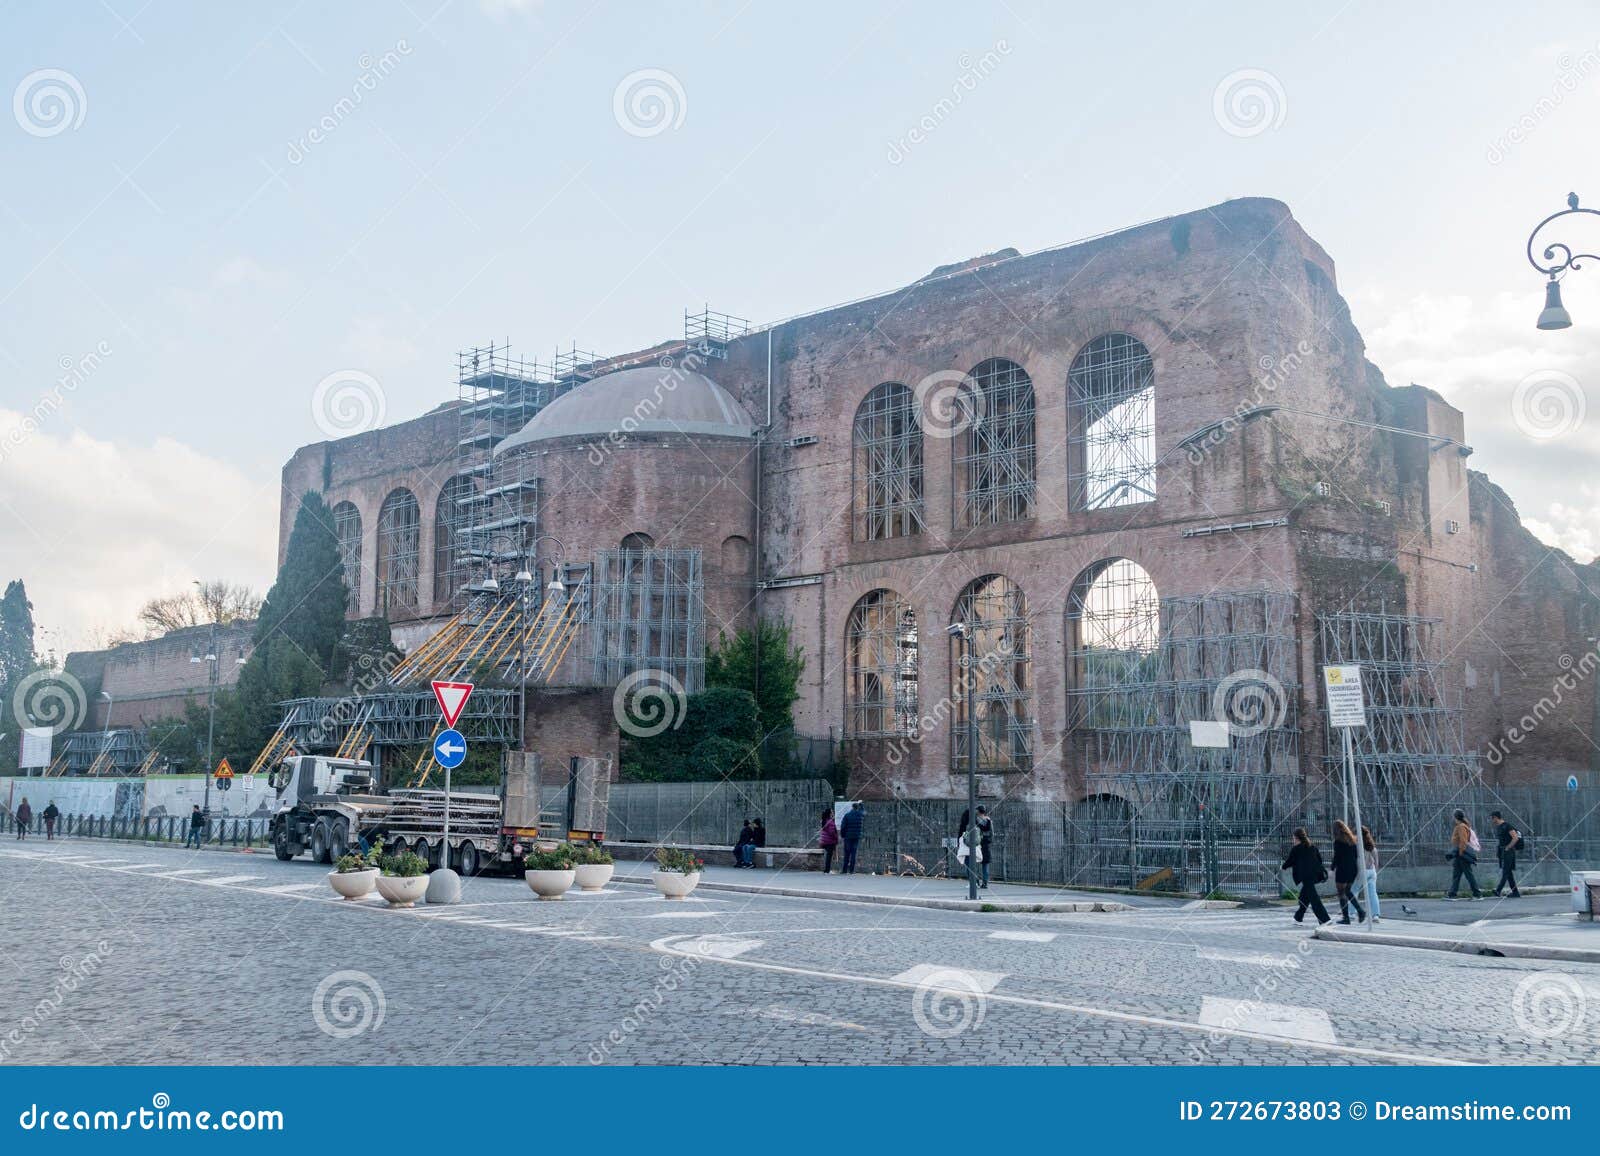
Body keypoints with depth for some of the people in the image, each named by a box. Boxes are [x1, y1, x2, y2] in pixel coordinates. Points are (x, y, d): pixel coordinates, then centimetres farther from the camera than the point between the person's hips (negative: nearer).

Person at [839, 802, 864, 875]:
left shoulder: (847, 815, -5)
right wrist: (861, 805, 41)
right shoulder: (860, 815, 2)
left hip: (848, 837, -1)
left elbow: (843, 827, -6)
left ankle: (844, 870, 3)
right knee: (853, 853, 3)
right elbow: (864, 812, 27)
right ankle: (851, 870, 0)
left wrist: (842, 836, 5)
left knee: (846, 854, 5)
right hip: (857, 837, 1)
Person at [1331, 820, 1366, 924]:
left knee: (1341, 893, 1)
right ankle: (1360, 911, 6)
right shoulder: (1352, 839, 9)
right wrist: (1357, 867, 17)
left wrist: (1333, 869, -10)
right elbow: (1357, 855, 11)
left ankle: (1346, 917, -1)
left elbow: (1336, 856, -14)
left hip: (1342, 869, -7)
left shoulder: (1338, 841, -11)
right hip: (1354, 868, 7)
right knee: (1347, 891, 20)